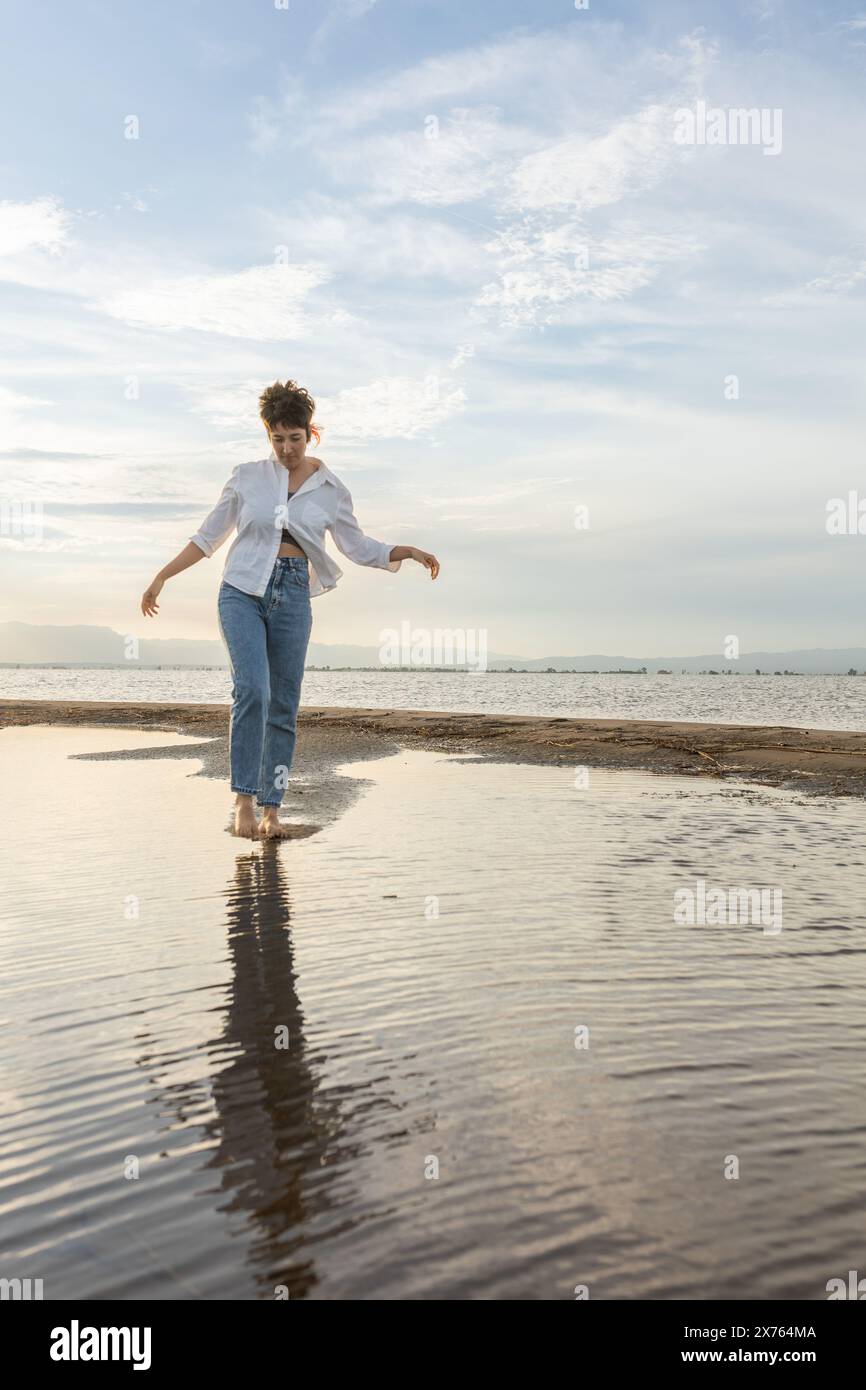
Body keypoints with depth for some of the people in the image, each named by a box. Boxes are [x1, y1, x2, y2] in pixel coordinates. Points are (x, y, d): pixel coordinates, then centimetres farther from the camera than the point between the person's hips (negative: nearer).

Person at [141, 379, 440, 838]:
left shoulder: (330, 489, 7)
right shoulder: (247, 476, 5)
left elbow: (358, 546, 14)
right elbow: (208, 536, 10)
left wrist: (409, 551, -1)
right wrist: (161, 576, 7)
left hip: (292, 597, 1)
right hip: (242, 592, -1)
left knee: (283, 708, 1)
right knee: (252, 690, -21)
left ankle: (271, 809, 10)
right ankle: (244, 798, -11)